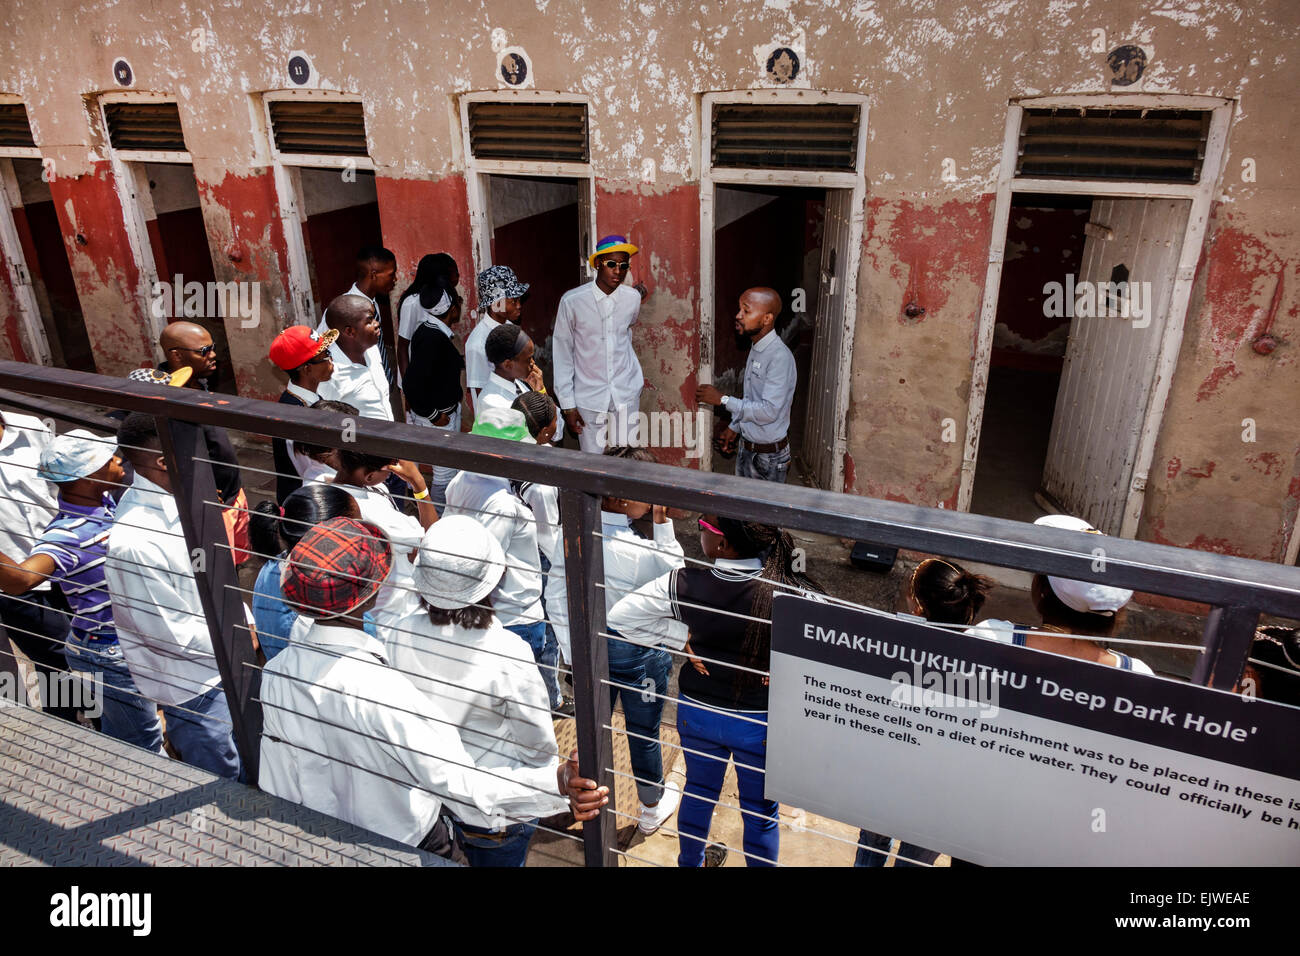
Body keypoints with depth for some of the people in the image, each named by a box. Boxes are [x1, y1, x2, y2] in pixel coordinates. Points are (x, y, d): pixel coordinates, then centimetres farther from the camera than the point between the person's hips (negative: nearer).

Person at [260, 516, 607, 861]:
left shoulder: (275, 673, -17)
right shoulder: (380, 690, -39)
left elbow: (274, 789, -3)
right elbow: (458, 784, -42)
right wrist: (556, 784, -52)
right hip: (409, 847, -6)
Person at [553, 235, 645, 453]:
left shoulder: (633, 298, -4)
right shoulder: (572, 301, -14)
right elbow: (562, 353, -7)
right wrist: (567, 404, -7)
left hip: (627, 394, 3)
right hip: (589, 396, -3)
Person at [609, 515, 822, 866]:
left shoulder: (683, 584, -22)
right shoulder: (793, 594, -26)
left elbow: (620, 615, -13)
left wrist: (681, 637, -10)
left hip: (696, 713, 3)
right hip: (760, 723, -2)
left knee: (698, 792, 29)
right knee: (761, 811, 21)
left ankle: (690, 862, 52)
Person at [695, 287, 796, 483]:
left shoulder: (780, 357, -24)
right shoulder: (756, 348, 5)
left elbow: (769, 411, -29)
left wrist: (723, 399, -23)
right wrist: (734, 427, 13)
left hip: (769, 456, -9)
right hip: (746, 448, 9)